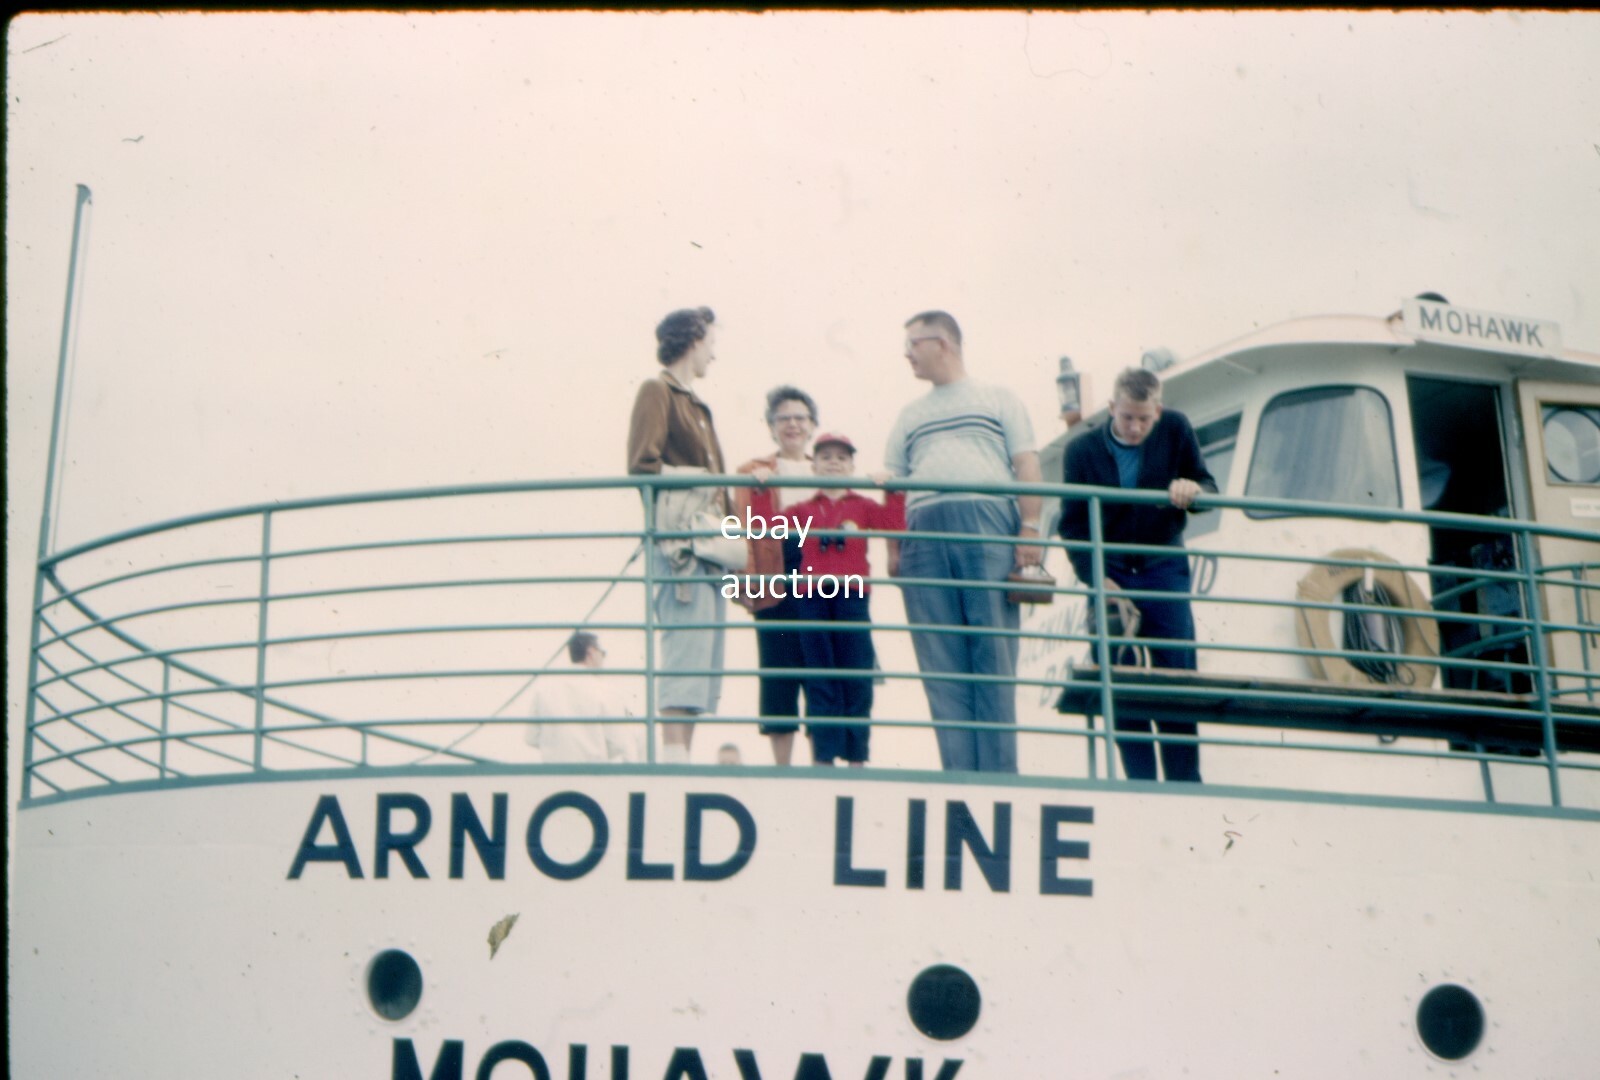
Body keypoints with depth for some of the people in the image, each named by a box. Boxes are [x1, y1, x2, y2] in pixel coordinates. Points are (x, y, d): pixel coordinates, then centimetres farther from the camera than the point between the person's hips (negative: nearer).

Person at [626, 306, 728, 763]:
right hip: (680, 541, -9)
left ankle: (682, 755, 6)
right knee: (686, 644, -17)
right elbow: (642, 464, -10)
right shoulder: (657, 390, 2)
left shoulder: (697, 404, 27)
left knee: (705, 657, 5)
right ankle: (673, 753, -20)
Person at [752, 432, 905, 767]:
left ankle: (856, 755, 4)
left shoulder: (862, 506, 13)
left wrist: (894, 493, -10)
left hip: (852, 596, -1)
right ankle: (823, 755, 3)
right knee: (820, 679, 1)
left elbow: (894, 526, -2)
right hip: (812, 598, 1)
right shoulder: (803, 510, 15)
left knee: (856, 678, -1)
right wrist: (763, 493, 0)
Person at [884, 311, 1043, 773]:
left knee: (993, 655, -7)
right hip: (924, 532, 3)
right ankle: (958, 774, -3)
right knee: (941, 662, -3)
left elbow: (1027, 466, 6)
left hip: (989, 526, -3)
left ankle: (999, 774, -8)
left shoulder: (998, 399, 16)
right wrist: (892, 546, 4)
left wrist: (1030, 528, -7)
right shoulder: (910, 415, 26)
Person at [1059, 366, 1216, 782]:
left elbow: (1209, 489, 2)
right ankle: (1141, 787, 2)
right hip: (1109, 570, 0)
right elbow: (1072, 524, -1)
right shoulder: (1082, 448, -4)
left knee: (1177, 674, -6)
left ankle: (1186, 786, 1)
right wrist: (1096, 580, -12)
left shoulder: (1175, 430, -4)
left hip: (1163, 565, 0)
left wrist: (1192, 490, -22)